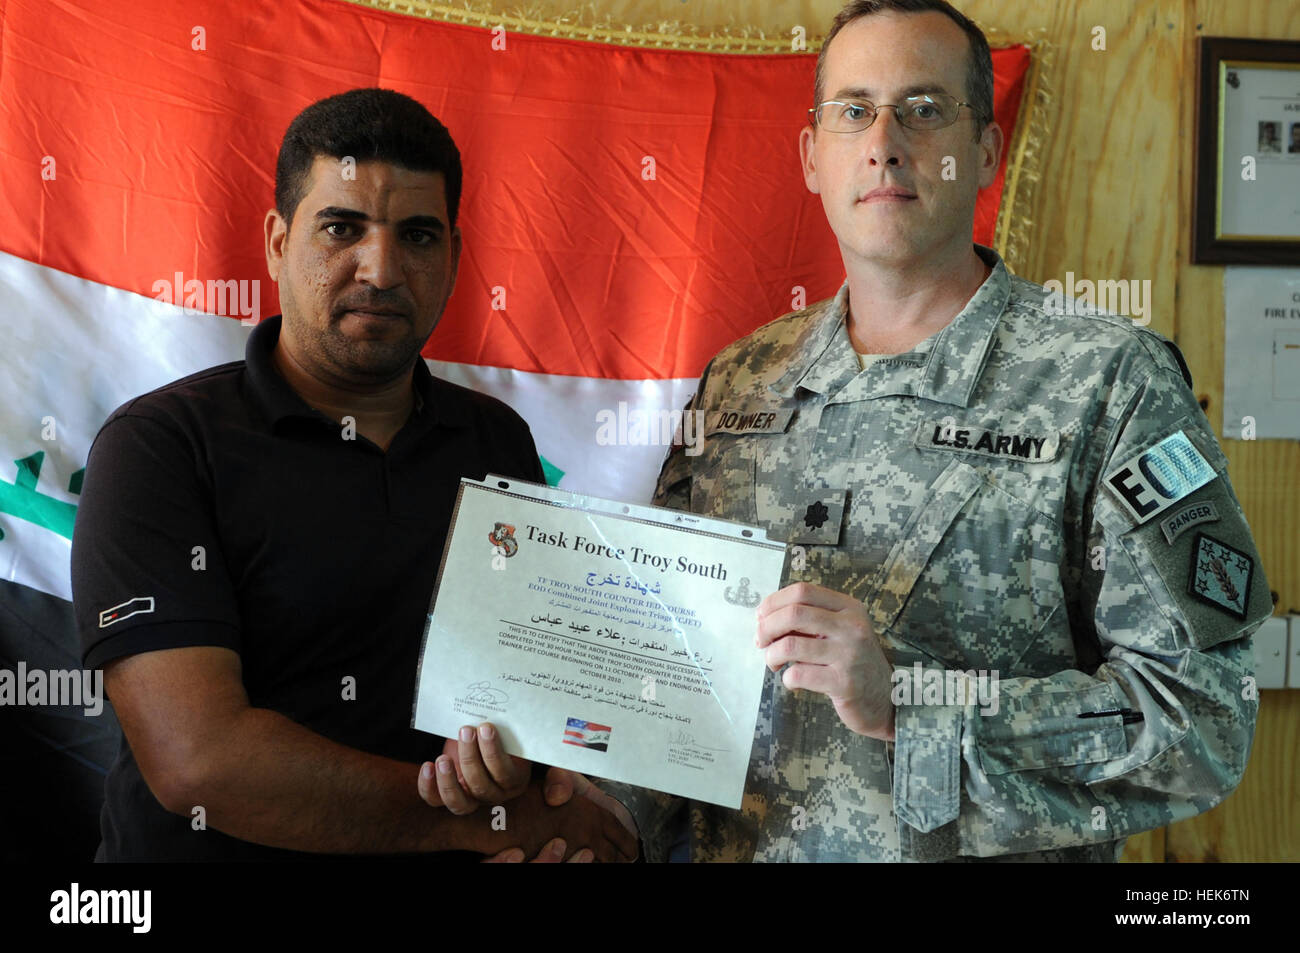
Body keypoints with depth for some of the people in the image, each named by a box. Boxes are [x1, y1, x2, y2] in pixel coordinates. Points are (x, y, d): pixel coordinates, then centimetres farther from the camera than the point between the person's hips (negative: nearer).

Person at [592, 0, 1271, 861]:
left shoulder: (1112, 381, -12)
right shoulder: (736, 384, 1)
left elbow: (1206, 715, -17)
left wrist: (909, 703, -25)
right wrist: (604, 816, -8)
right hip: (732, 847, 4)